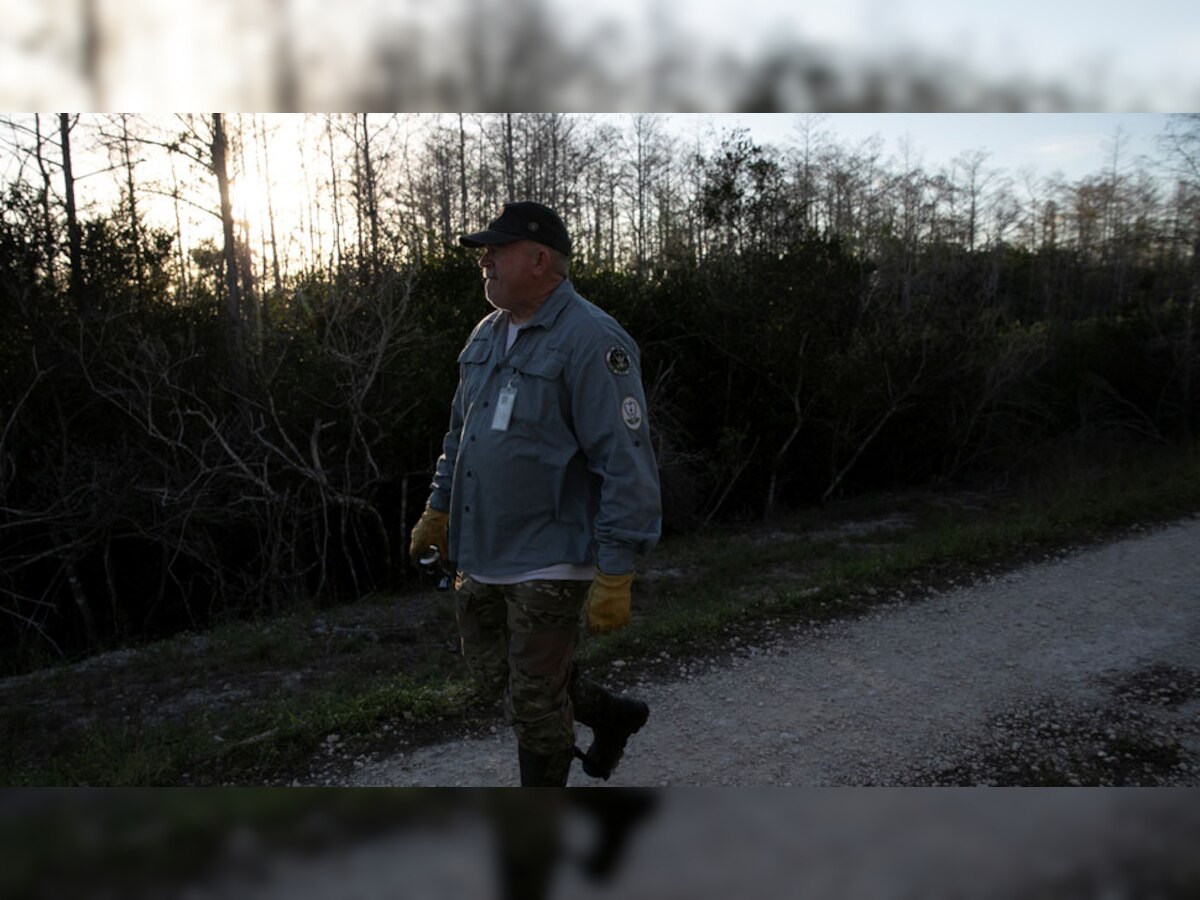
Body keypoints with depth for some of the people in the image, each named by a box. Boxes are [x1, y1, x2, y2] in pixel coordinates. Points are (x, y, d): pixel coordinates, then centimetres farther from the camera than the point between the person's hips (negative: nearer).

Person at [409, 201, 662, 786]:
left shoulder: (591, 341, -18)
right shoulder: (487, 334, 10)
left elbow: (626, 463, -22)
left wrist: (615, 576, -23)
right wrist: (437, 510, 24)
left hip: (549, 560, -8)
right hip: (482, 555, 9)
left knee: (534, 700, 4)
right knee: (491, 669, 21)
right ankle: (611, 715, 41)